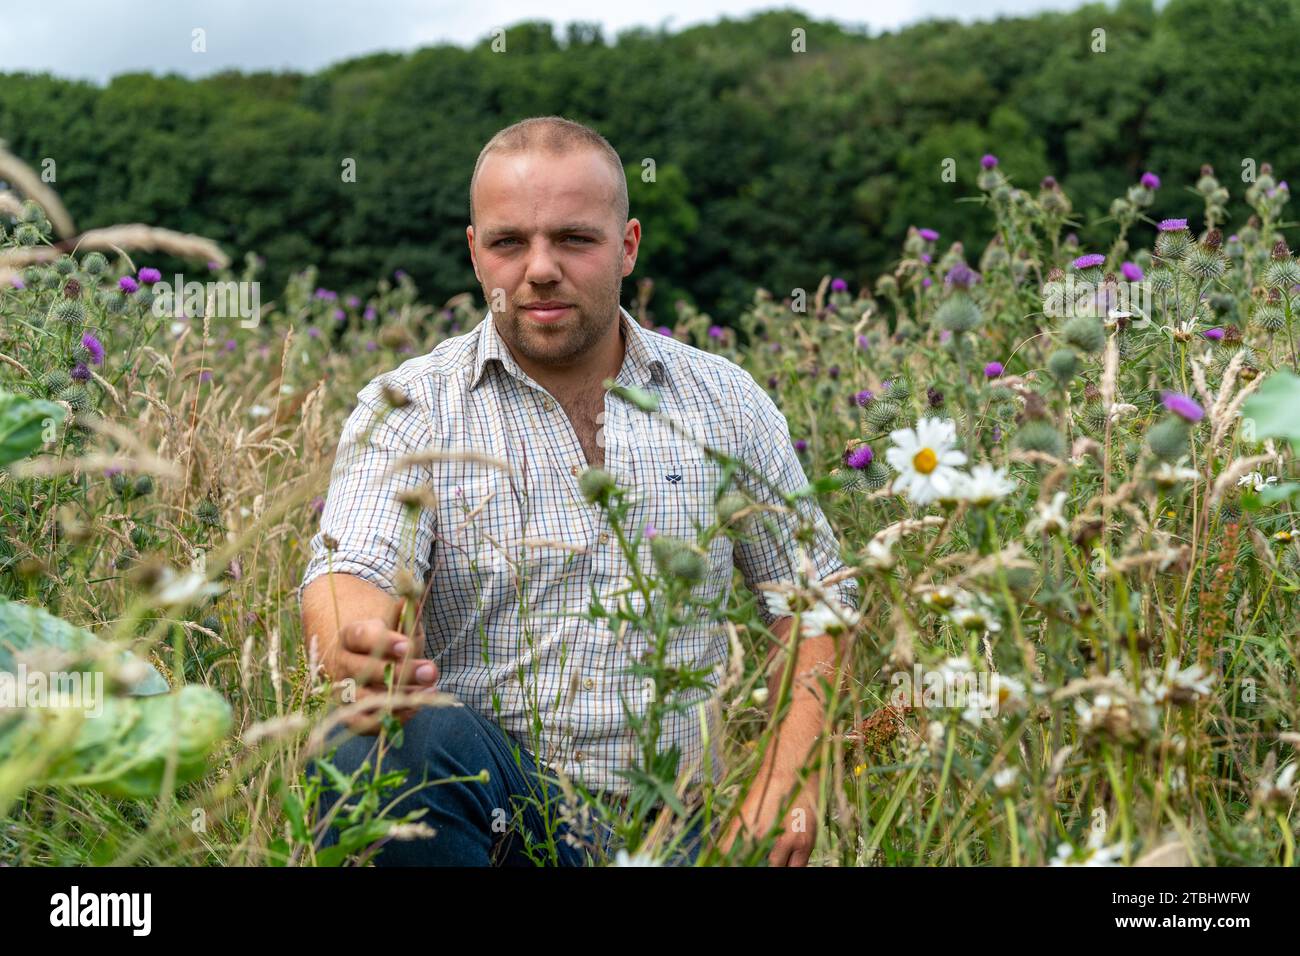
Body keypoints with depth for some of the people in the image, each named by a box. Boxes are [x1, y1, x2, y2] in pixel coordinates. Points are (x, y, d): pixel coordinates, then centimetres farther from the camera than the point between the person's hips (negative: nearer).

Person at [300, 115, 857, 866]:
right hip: (486, 792, 0)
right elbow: (349, 572, -15)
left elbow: (812, 592, 15)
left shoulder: (724, 403, 9)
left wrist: (786, 779, 1)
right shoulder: (408, 411, 1)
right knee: (393, 746, -34)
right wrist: (362, 647, -40)